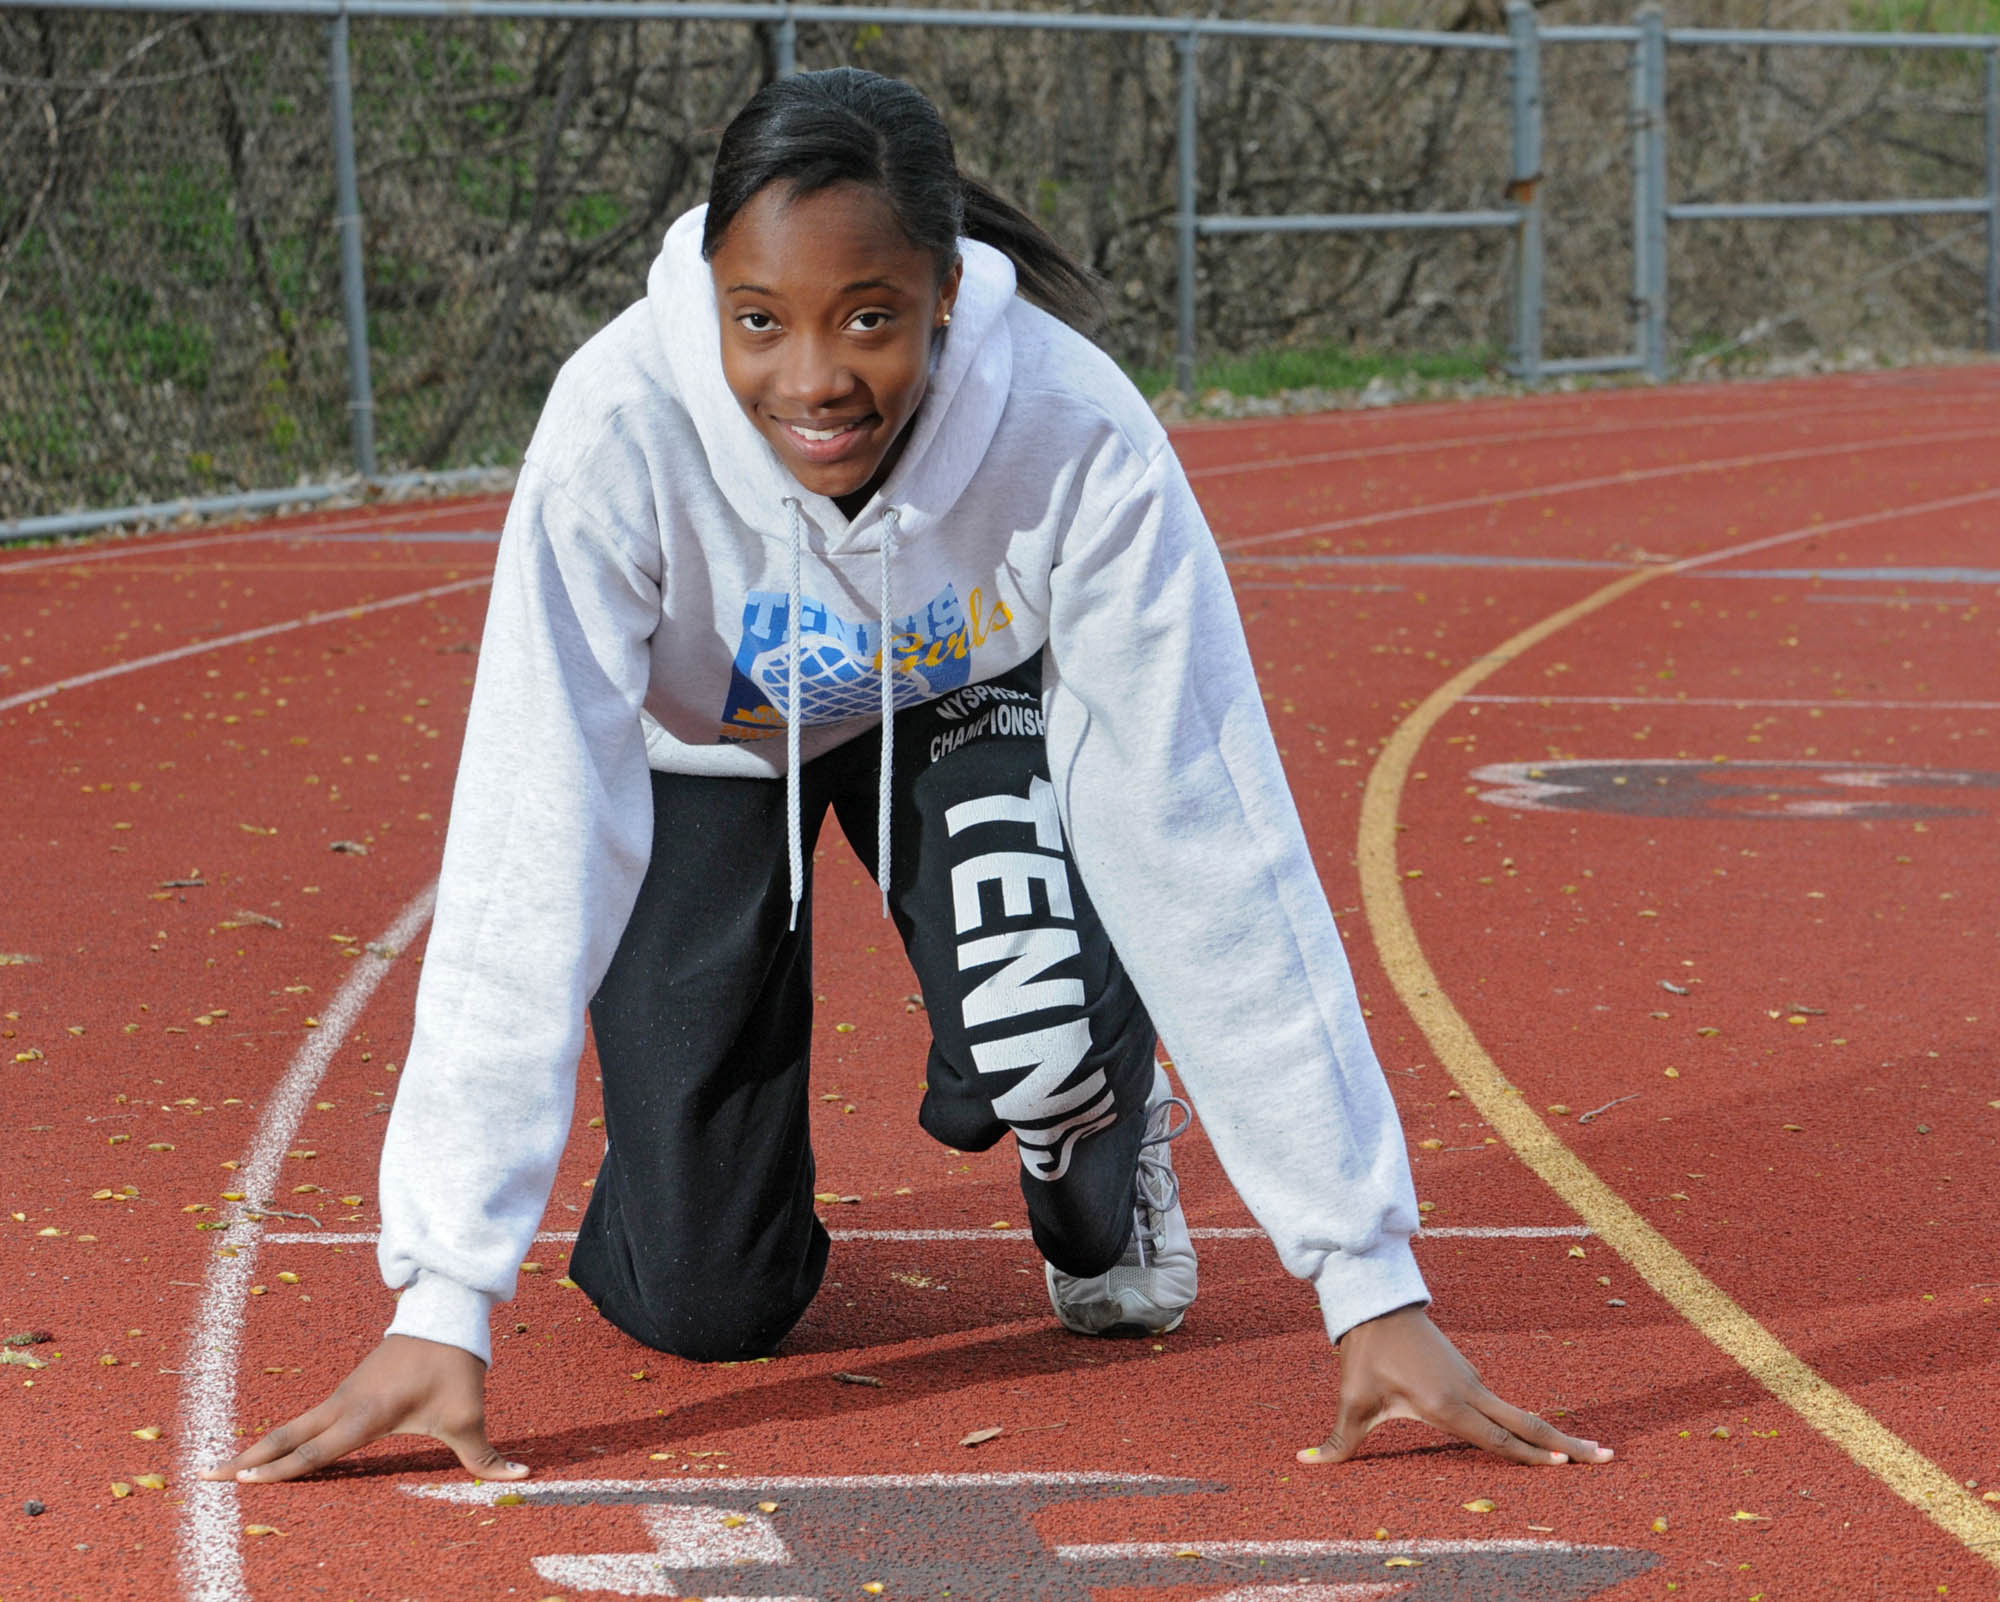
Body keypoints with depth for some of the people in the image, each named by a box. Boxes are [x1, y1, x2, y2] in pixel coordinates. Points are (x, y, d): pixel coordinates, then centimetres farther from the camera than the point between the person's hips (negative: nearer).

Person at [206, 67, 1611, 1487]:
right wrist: (442, 1304, -43)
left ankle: (1103, 1177, 6)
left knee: (1043, 1038, -31)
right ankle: (718, 1146, 28)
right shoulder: (622, 430, -37)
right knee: (707, 1304, -8)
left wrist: (1375, 1287, -36)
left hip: (963, 715, 0)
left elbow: (1213, 844, -33)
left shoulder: (1075, 434, -35)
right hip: (705, 747, 0)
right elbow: (529, 866, -37)